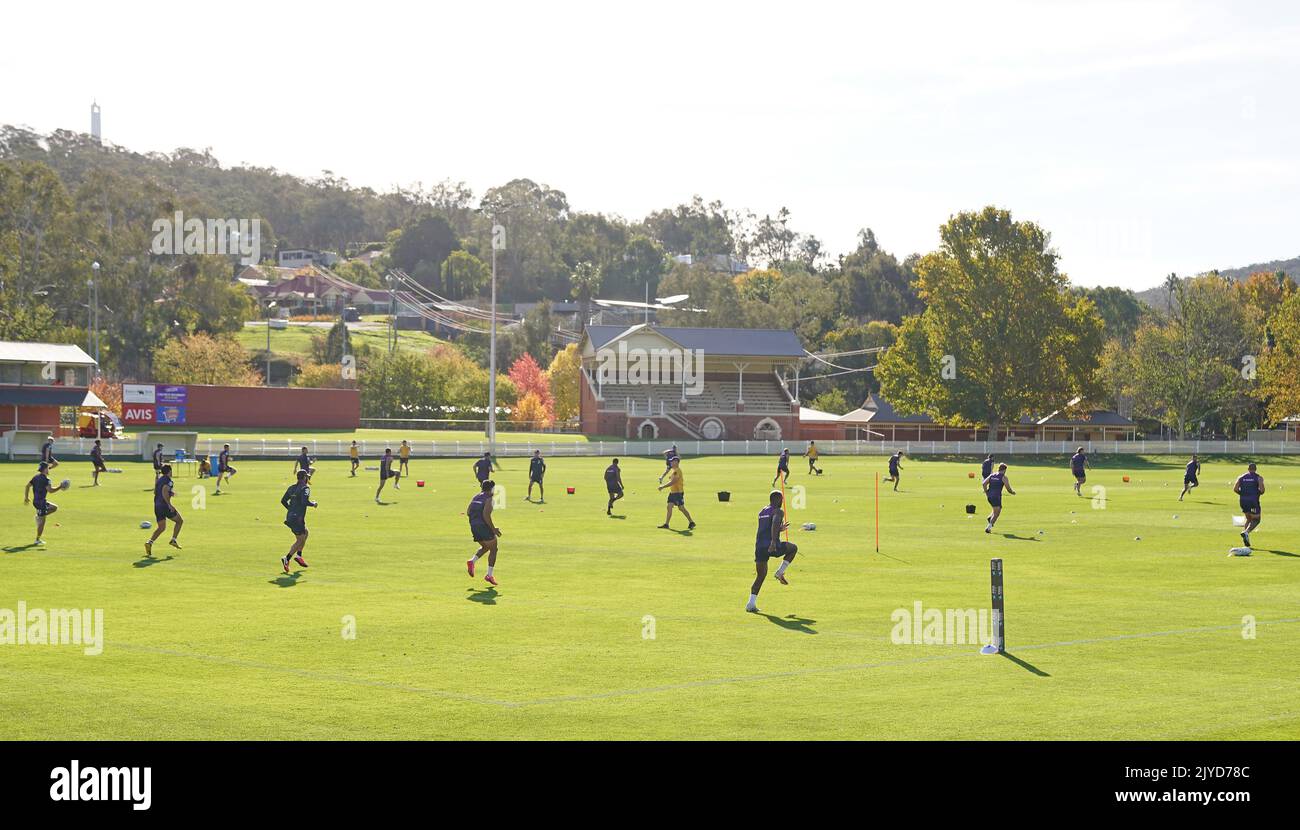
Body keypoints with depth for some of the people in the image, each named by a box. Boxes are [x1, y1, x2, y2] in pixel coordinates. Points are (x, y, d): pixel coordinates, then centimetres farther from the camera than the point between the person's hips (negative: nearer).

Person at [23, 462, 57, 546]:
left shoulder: (35, 477, 11)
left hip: (35, 501, 9)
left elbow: (27, 486, 11)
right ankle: (37, 540, 0)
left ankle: (39, 516, 11)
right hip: (41, 501, -9)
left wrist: (26, 497, 16)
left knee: (54, 507, 21)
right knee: (42, 521, -2)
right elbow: (49, 490, -26)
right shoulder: (45, 479, -15)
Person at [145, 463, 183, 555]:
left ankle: (150, 542, -10)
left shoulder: (159, 479, 16)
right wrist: (169, 505, -23)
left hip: (157, 505, 8)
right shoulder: (168, 480, -10)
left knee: (161, 527, 10)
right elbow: (164, 492, -23)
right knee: (179, 521, 12)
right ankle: (173, 540, 6)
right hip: (164, 505, -8)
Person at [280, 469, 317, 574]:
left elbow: (283, 500, 14)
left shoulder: (292, 488, 12)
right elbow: (305, 501, -26)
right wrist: (313, 504, -8)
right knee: (300, 540, -2)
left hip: (290, 517, 9)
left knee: (305, 533, 25)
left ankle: (299, 555, 20)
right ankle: (286, 559, -12)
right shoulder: (305, 488, -11)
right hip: (298, 518, -8)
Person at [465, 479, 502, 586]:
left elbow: (468, 512, 9)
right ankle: (489, 575, 7)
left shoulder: (475, 498, 13)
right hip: (484, 527, -7)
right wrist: (493, 528, -16)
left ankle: (472, 561, 3)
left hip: (474, 528, 7)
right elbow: (486, 515, -20)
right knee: (493, 549, 8)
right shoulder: (488, 499, -9)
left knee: (485, 547, 27)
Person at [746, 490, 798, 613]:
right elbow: (775, 523, -23)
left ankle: (751, 604, -1)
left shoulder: (761, 512, 21)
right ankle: (780, 573, 13)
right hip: (772, 546, -6)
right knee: (793, 548, 23)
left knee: (760, 576, 13)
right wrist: (774, 542, -31)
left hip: (759, 546, 6)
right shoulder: (778, 511, -1)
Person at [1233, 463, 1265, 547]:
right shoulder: (1258, 477, 1)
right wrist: (1260, 493, 10)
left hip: (1243, 501, 4)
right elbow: (1262, 489, -12)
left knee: (1248, 519, 21)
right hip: (1253, 501, -4)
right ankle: (1246, 532, -21)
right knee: (1256, 520, 6)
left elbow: (1235, 489, 0)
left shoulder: (1241, 477, 9)